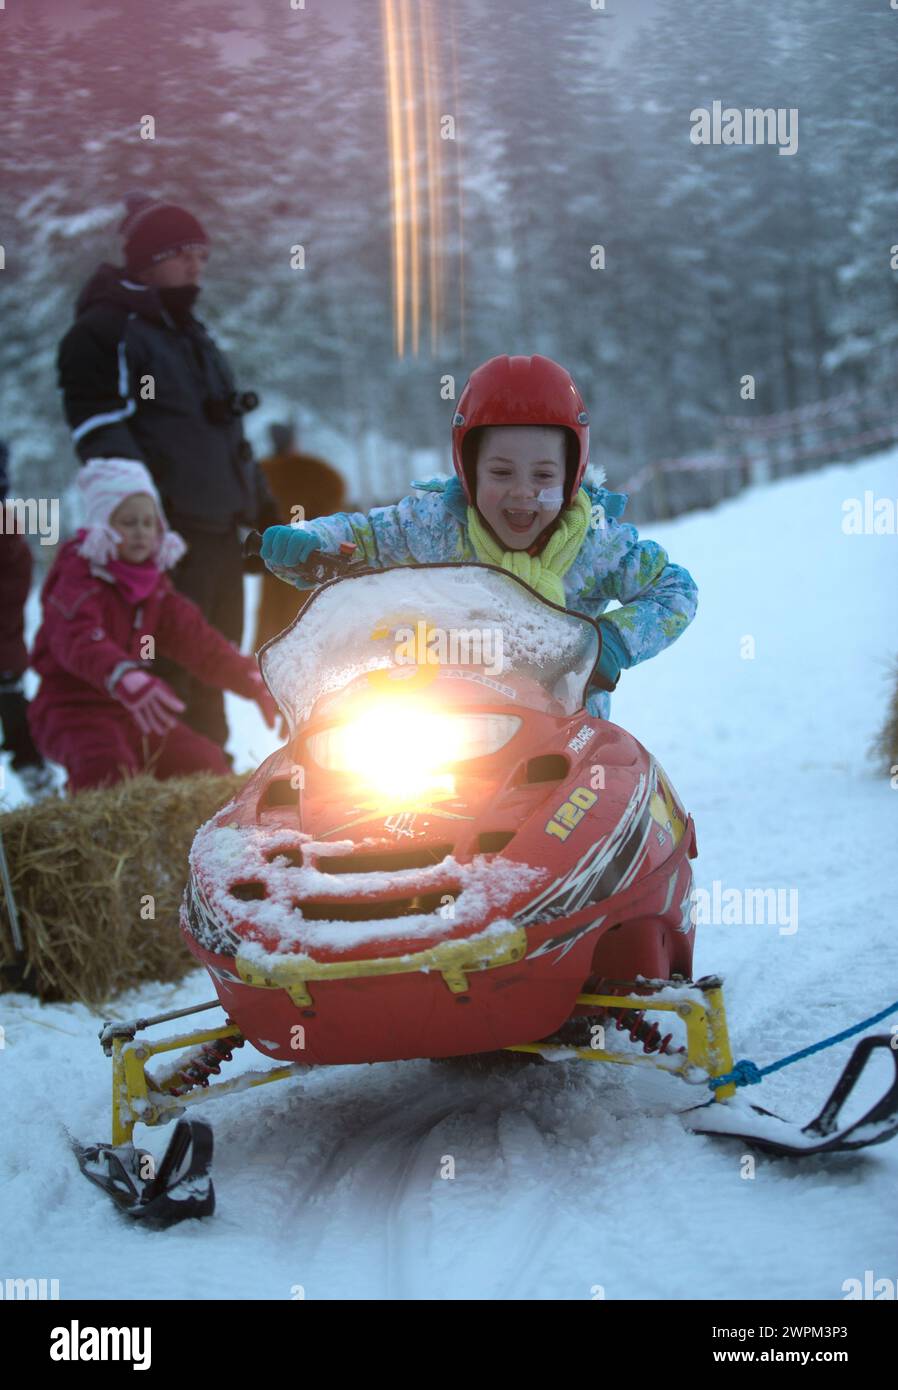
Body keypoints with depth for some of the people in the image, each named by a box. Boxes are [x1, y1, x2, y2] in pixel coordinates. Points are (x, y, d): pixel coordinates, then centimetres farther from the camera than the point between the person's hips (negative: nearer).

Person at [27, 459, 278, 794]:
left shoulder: (154, 584, 11)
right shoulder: (78, 578, -16)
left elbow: (197, 640, 6)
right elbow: (77, 640, -37)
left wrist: (255, 684, -10)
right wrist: (128, 681, -57)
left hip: (135, 713, 8)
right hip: (74, 710, -8)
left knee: (206, 763, -3)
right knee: (110, 771, -35)